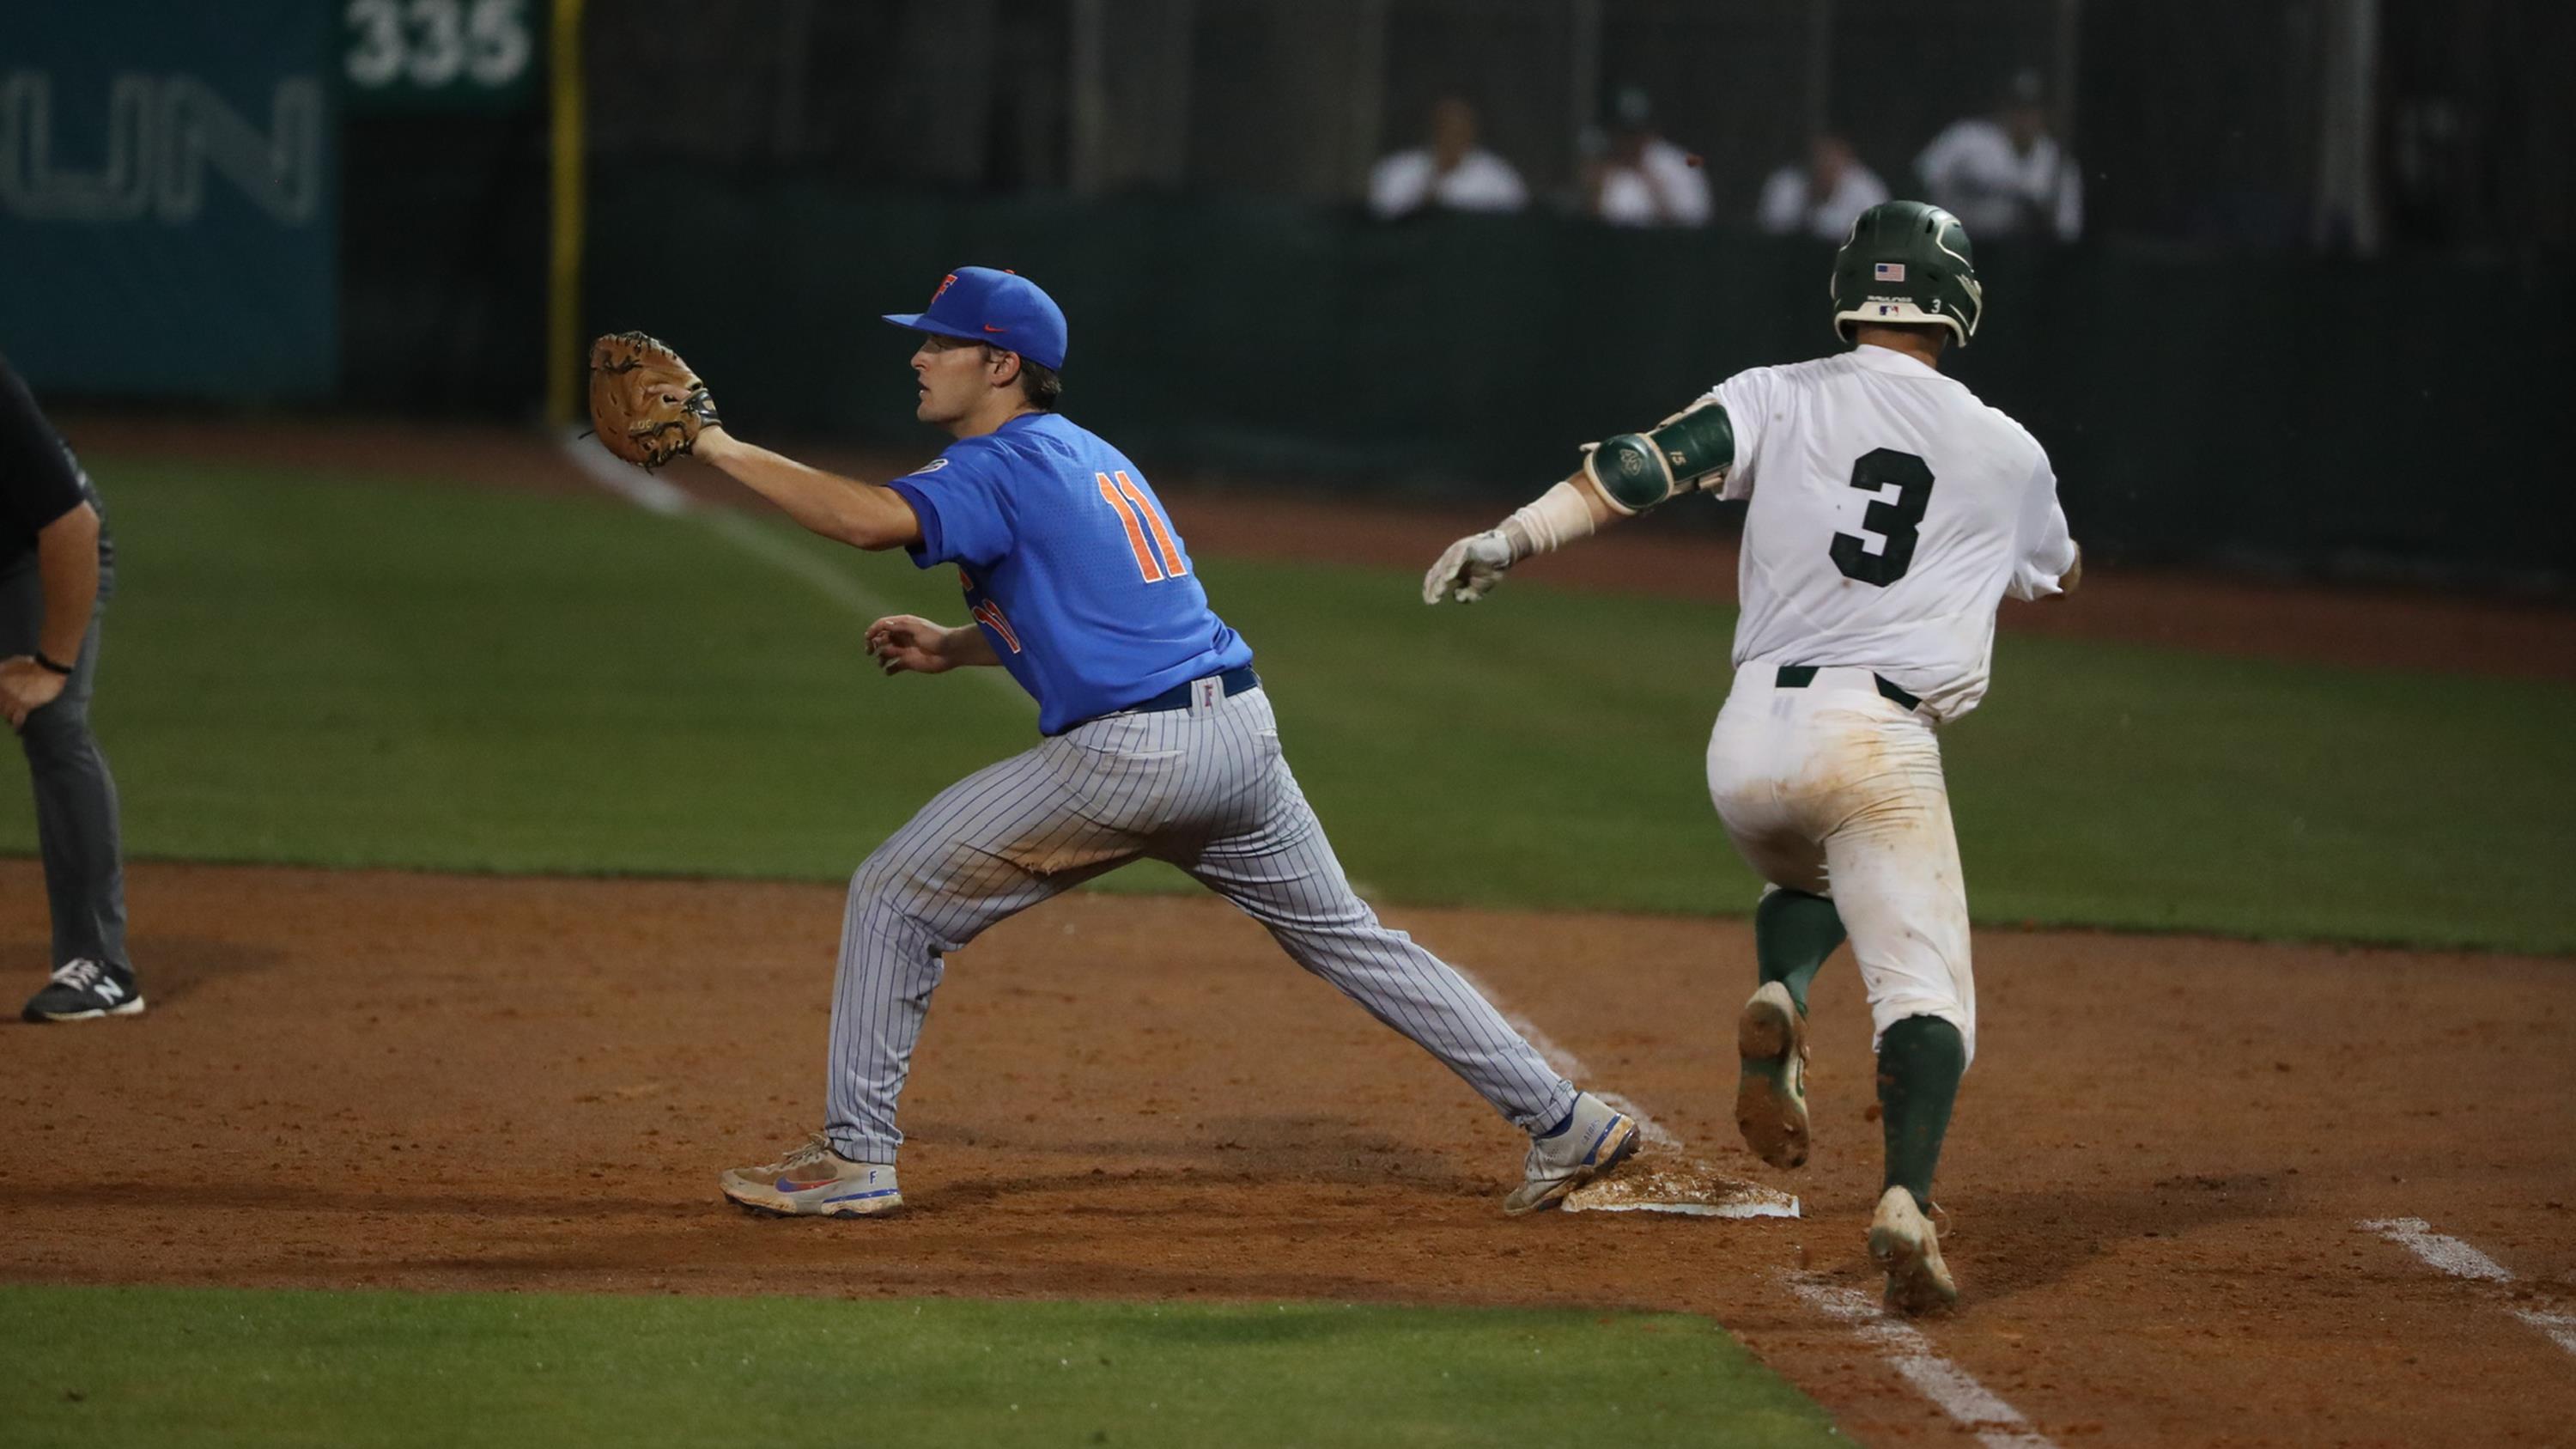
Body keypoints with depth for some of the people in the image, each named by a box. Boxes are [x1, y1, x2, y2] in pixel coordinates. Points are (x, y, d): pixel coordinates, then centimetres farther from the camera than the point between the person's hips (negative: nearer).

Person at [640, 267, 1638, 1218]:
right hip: (1243, 732, 9)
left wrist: (721, 449, -16)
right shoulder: (1090, 458, 22)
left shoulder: (1004, 466, -6)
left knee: (894, 898, 2)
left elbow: (870, 519, -24)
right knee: (1346, 940, 18)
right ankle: (1564, 1124, 17)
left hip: (1132, 755, -9)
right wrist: (957, 648, 23)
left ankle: (856, 1157, 2)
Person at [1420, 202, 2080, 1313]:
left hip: (1751, 736, 2)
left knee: (1804, 881, 33)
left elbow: (1649, 463, -8)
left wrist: (1514, 538, -11)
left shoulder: (1779, 400, 7)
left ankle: (1779, 1006, 0)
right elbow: (2054, 576, 29)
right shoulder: (2007, 452, 10)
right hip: (1879, 741, -2)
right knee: (1925, 995, -4)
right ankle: (1907, 1199, -30)